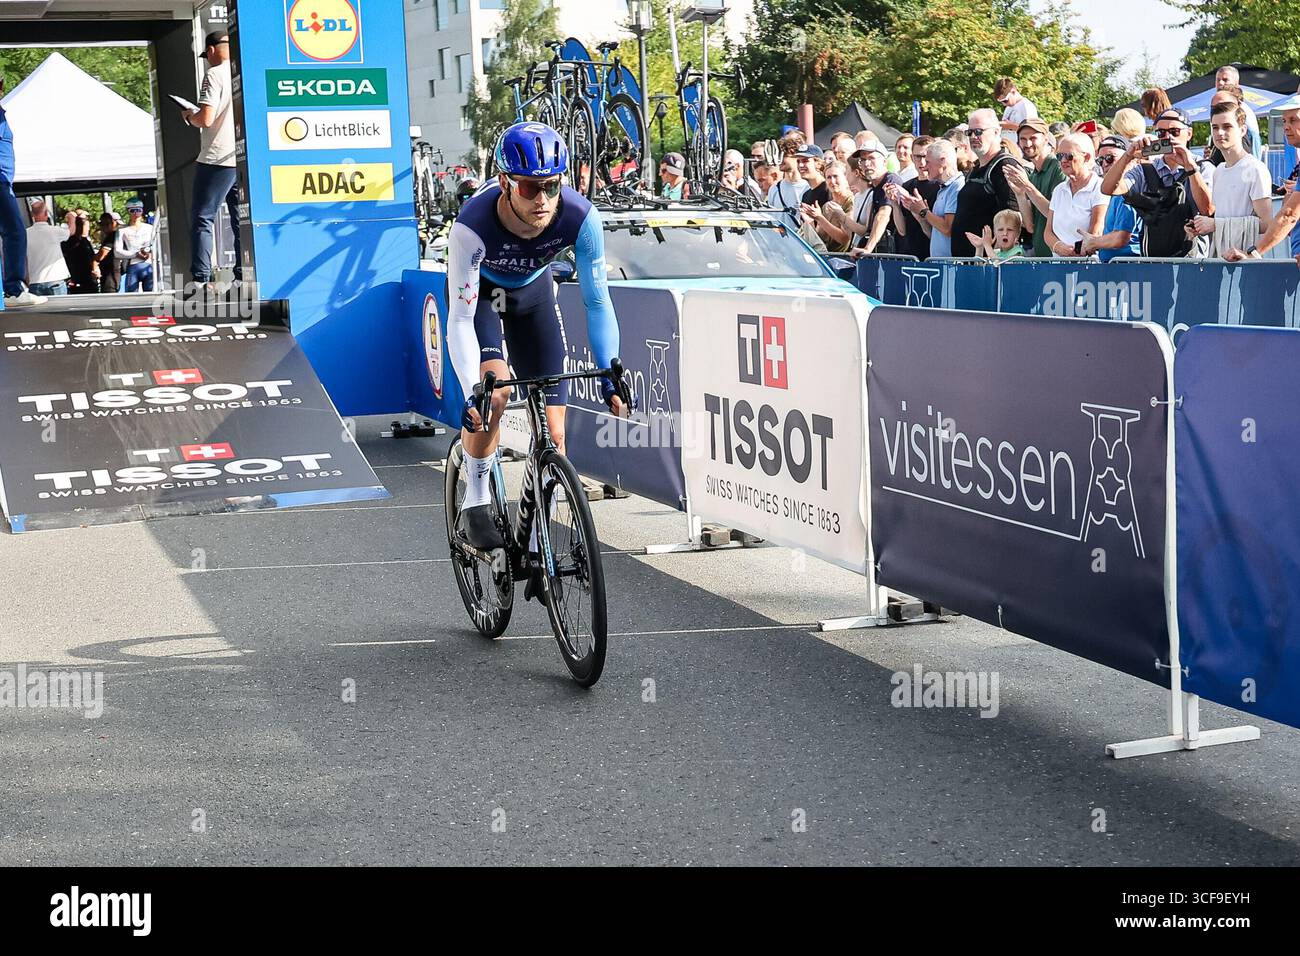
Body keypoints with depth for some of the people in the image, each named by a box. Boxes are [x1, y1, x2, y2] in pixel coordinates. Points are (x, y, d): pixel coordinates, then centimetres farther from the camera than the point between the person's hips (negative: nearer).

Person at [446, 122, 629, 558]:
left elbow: (597, 302, -23)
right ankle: (475, 505, -10)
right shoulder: (473, 225, -39)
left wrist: (610, 376, -31)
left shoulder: (581, 219, -33)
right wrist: (472, 393, -47)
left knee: (553, 431, -5)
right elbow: (461, 320, -36)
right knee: (494, 387, -30)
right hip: (477, 291, -2)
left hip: (532, 292, 2)